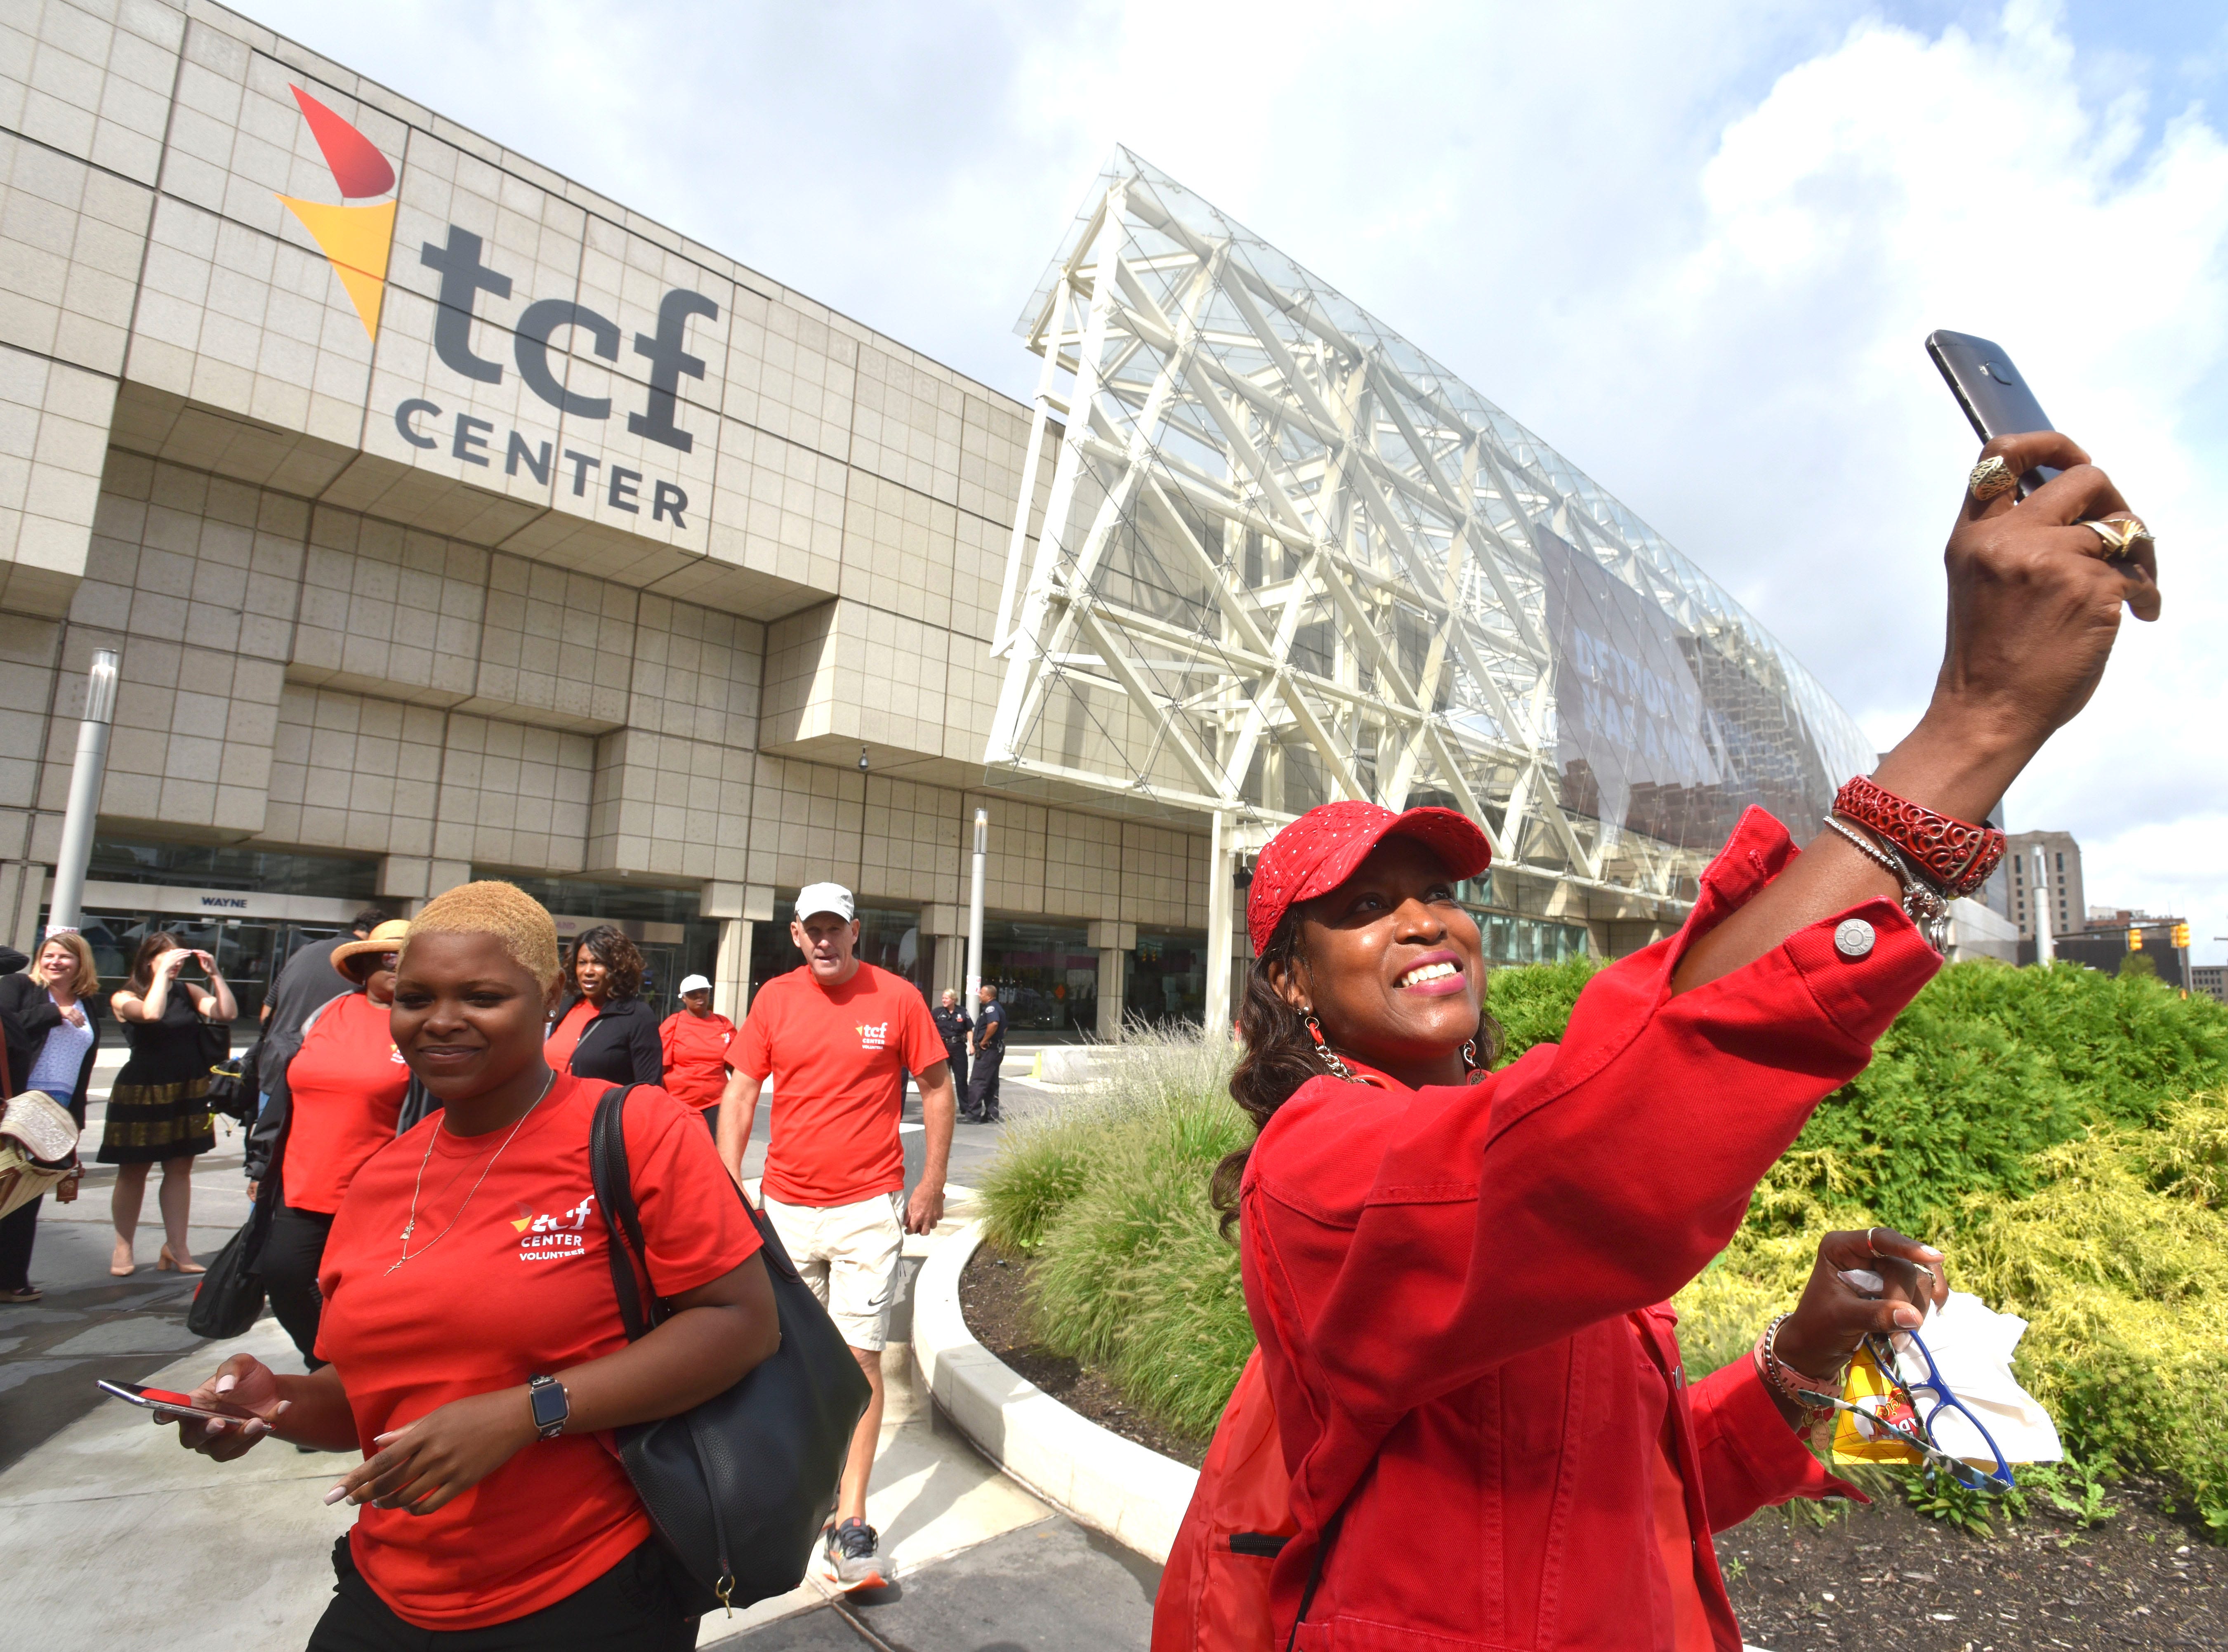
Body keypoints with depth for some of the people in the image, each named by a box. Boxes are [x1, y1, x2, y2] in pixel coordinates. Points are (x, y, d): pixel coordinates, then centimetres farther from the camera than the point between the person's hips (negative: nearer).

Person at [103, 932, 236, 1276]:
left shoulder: (187, 991, 5)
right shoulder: (124, 998, -4)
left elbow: (227, 1014, -6)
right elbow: (151, 1013, -26)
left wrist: (215, 975, -11)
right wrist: (164, 972, -19)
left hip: (189, 1092, 3)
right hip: (142, 1093, -3)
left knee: (180, 1169, 7)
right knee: (133, 1171, 7)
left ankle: (177, 1247, 14)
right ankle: (123, 1249, 20)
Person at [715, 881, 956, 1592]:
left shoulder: (897, 997, -6)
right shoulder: (774, 998, 2)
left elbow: (937, 1087, 1)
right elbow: (740, 1093, 7)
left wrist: (933, 1181, -1)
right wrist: (730, 1183, -1)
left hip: (868, 1209, -3)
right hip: (784, 1206, 3)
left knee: (860, 1354, -3)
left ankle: (851, 1521, 7)